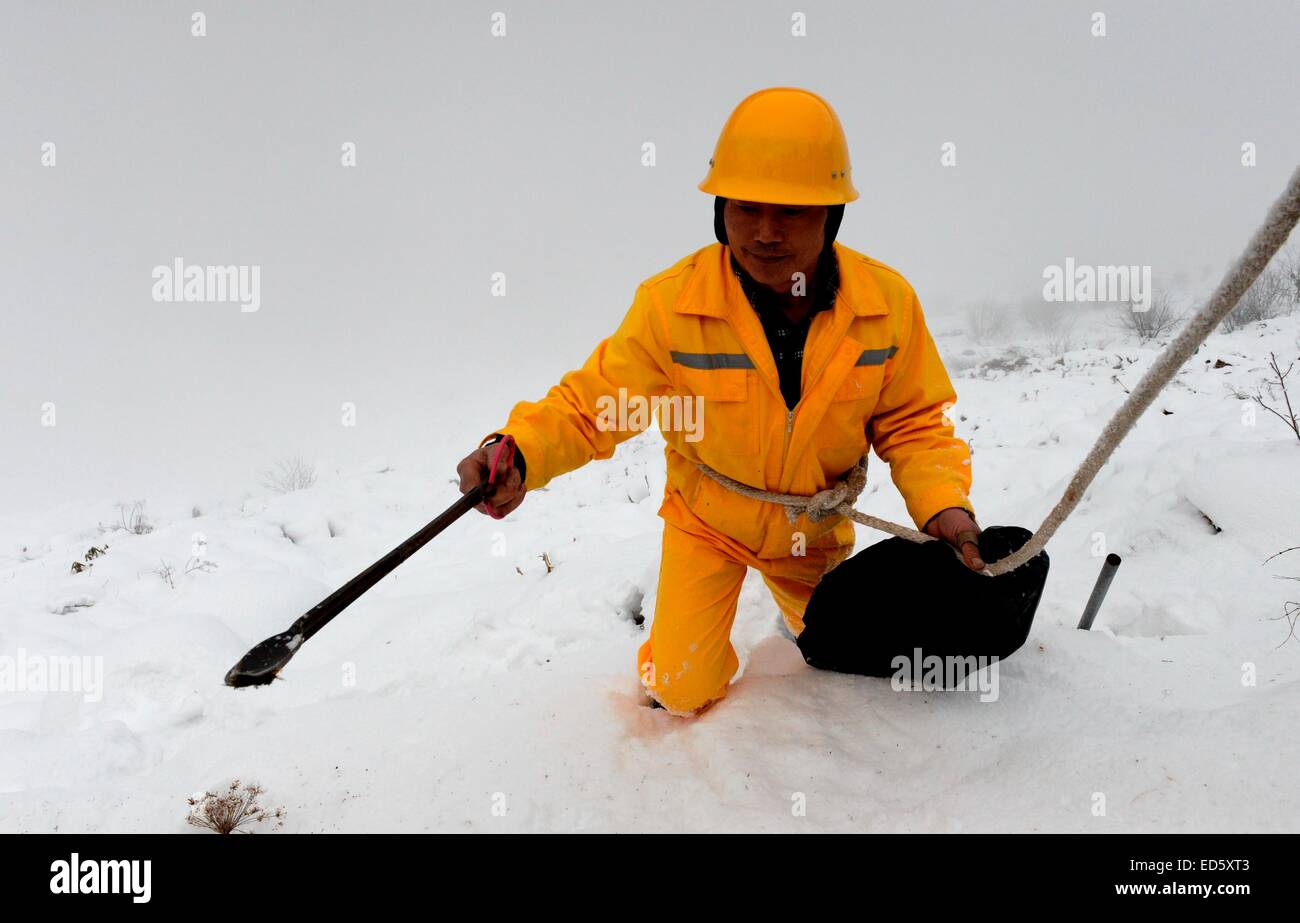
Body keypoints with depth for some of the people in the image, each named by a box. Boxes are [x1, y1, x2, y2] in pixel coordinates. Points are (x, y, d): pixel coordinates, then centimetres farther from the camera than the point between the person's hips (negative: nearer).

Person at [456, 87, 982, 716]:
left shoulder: (887, 302, -22)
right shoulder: (670, 305, -29)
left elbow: (912, 423, -11)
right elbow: (592, 404, -24)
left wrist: (944, 502, -28)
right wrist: (518, 452, -44)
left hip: (813, 530, 2)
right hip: (705, 523, -2)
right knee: (685, 694, 2)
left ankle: (796, 598, 60)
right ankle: (683, 633, 39)